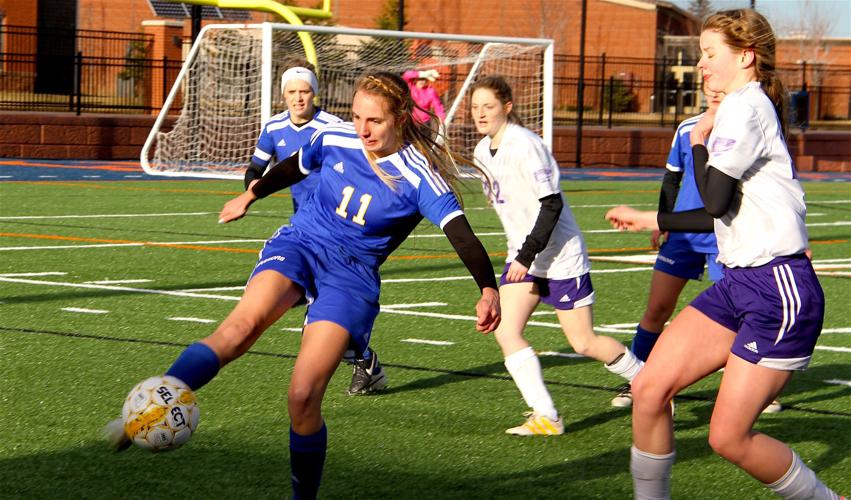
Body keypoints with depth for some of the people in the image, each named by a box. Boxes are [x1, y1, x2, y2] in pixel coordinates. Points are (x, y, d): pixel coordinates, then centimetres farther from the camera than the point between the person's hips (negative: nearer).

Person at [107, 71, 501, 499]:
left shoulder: (419, 176, -12)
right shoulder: (334, 139, 0)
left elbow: (461, 234, -23)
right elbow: (293, 168, 22)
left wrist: (489, 290, -39)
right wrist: (250, 196, 37)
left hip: (351, 275, -2)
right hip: (299, 243, 2)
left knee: (303, 397, -17)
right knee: (245, 322, -32)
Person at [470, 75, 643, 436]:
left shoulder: (525, 146, -20)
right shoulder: (483, 151, 6)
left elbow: (552, 204, -23)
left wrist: (528, 254, -26)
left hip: (560, 255, -8)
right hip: (523, 257, 8)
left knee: (584, 342, -1)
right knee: (505, 331, -11)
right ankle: (546, 417, -9)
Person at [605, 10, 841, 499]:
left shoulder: (745, 109, -13)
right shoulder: (741, 110, 17)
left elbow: (715, 199, -21)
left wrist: (700, 140, -4)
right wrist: (649, 219, 27)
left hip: (780, 292, -9)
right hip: (739, 283, 9)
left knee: (729, 436, -6)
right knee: (650, 390, 0)